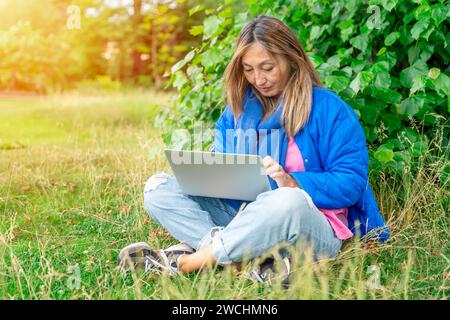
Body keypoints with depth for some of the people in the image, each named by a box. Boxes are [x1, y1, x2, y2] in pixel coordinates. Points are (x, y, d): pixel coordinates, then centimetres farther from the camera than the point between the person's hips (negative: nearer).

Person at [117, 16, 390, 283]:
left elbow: (352, 183, -11)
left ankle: (183, 262, -26)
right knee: (159, 187, -9)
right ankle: (255, 258, -28)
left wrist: (292, 182, -26)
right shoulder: (238, 107, 11)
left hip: (311, 227, -5)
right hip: (241, 217, 6)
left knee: (289, 201, -42)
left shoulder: (329, 109, -5)